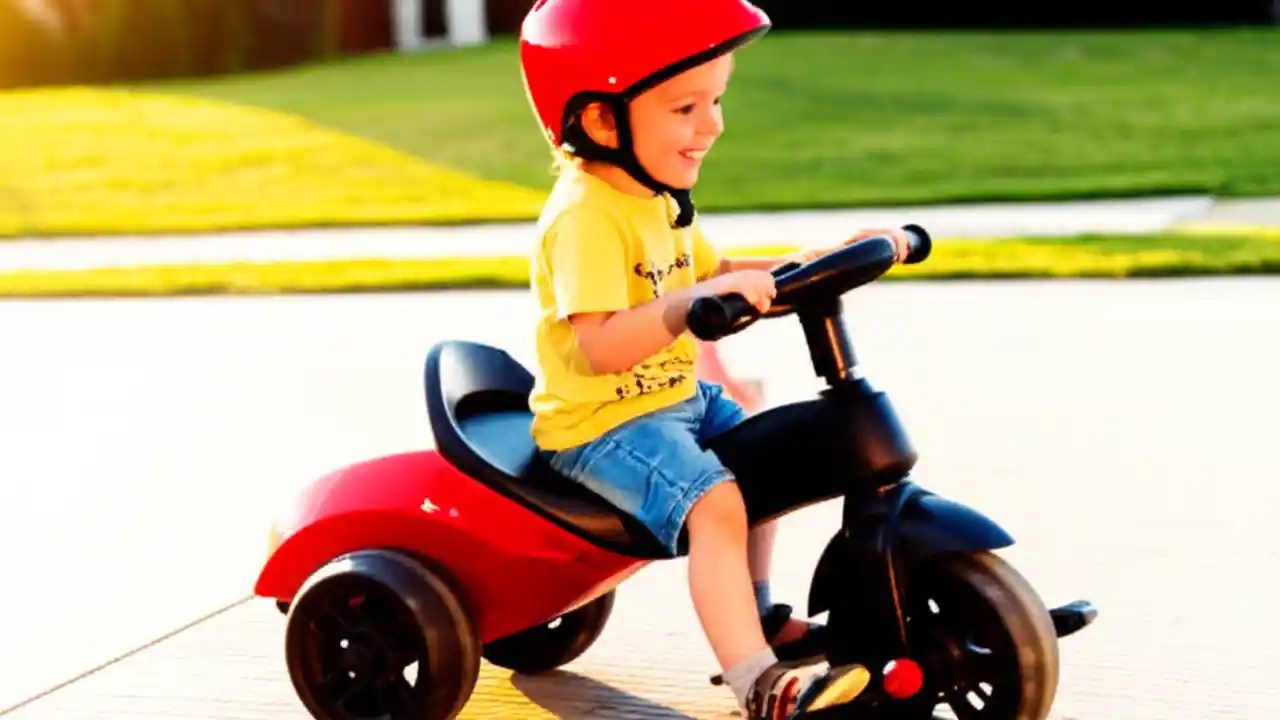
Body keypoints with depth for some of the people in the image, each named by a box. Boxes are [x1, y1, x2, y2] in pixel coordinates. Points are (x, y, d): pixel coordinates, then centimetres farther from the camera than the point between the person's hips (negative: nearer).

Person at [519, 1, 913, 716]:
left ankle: (754, 618, 35)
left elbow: (709, 273, 19)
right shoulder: (585, 214, -24)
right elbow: (599, 346, -34)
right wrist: (694, 304, -46)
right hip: (602, 422, -10)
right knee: (714, 502, -28)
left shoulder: (658, 195, 8)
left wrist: (808, 265, 7)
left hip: (675, 397, 10)